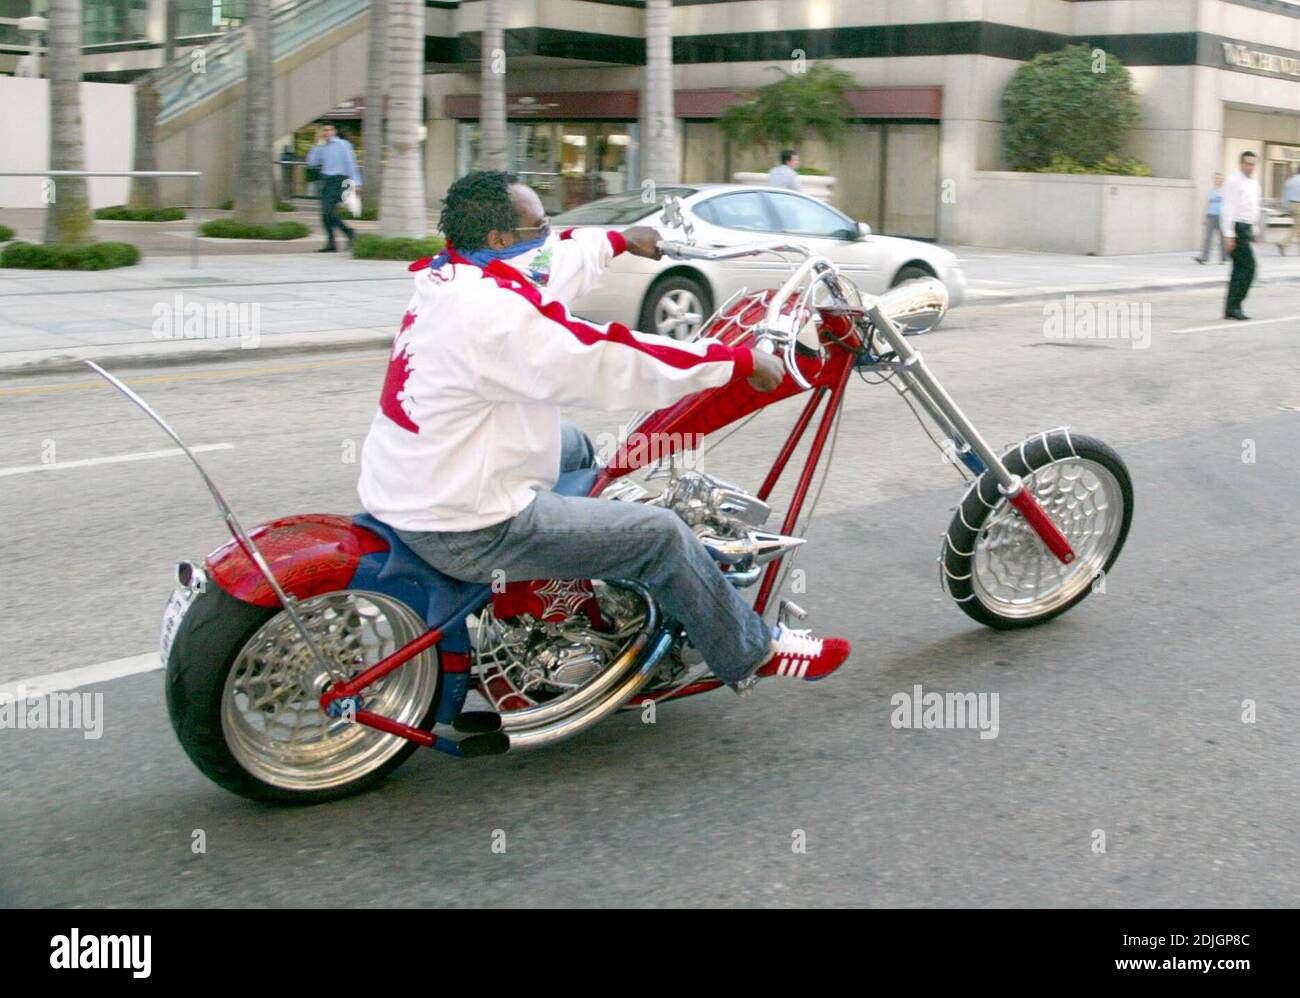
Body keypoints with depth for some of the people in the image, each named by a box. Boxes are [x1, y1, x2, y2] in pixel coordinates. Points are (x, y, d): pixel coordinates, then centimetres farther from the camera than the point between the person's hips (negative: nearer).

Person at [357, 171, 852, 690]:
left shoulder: (447, 274, 4)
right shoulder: (494, 309, -26)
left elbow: (558, 259, 22)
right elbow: (614, 362, -26)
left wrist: (621, 238, 39)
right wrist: (741, 360, -17)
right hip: (466, 530, -11)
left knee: (575, 445, 31)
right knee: (660, 534, -6)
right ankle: (752, 653, 14)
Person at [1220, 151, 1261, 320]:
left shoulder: (1254, 183, 16)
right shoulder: (1233, 182, -10)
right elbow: (1227, 209, -15)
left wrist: (1254, 230, 20)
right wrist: (1228, 235, -19)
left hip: (1247, 229, 9)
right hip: (1237, 228, -9)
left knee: (1239, 268, 8)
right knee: (1248, 266, -13)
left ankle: (1231, 309, 10)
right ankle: (1234, 306, -11)